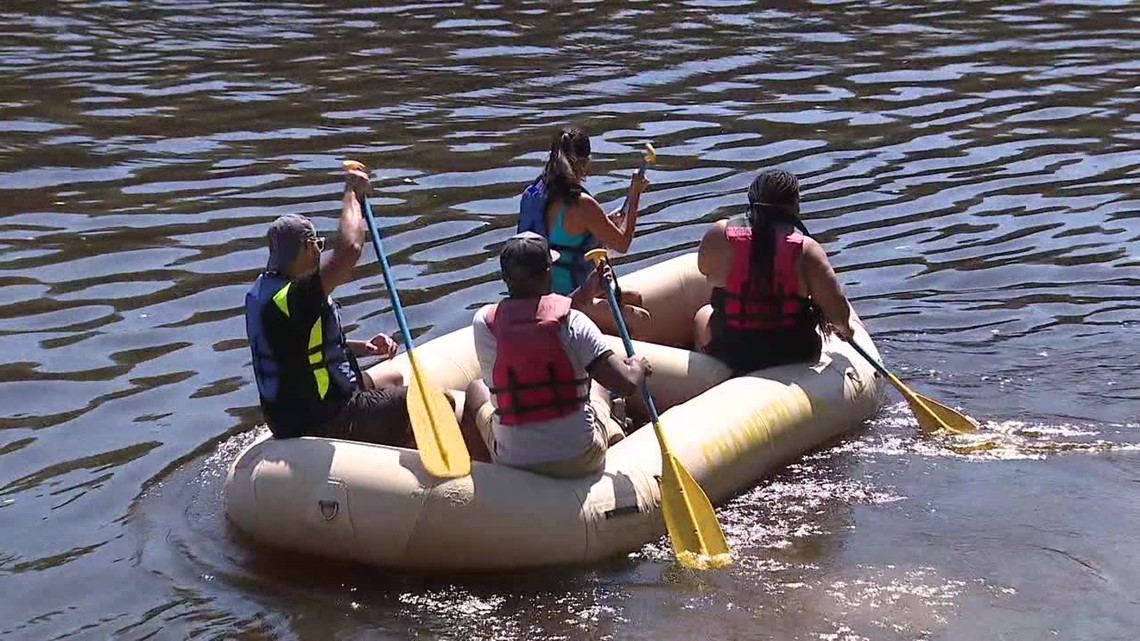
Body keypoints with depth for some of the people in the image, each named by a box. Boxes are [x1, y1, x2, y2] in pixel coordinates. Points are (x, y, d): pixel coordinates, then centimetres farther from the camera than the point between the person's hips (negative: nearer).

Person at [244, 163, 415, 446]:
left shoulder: (263, 289, 5)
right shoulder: (292, 298, -28)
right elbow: (349, 248, -36)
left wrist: (359, 347, 4)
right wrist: (352, 193, -20)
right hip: (320, 423, -11)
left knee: (393, 379, 32)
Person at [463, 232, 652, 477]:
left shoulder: (484, 323, -10)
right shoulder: (573, 322, -17)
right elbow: (626, 384, -19)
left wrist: (581, 296, 14)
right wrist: (638, 366, 3)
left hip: (515, 462, 1)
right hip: (582, 461, -1)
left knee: (476, 387, 30)